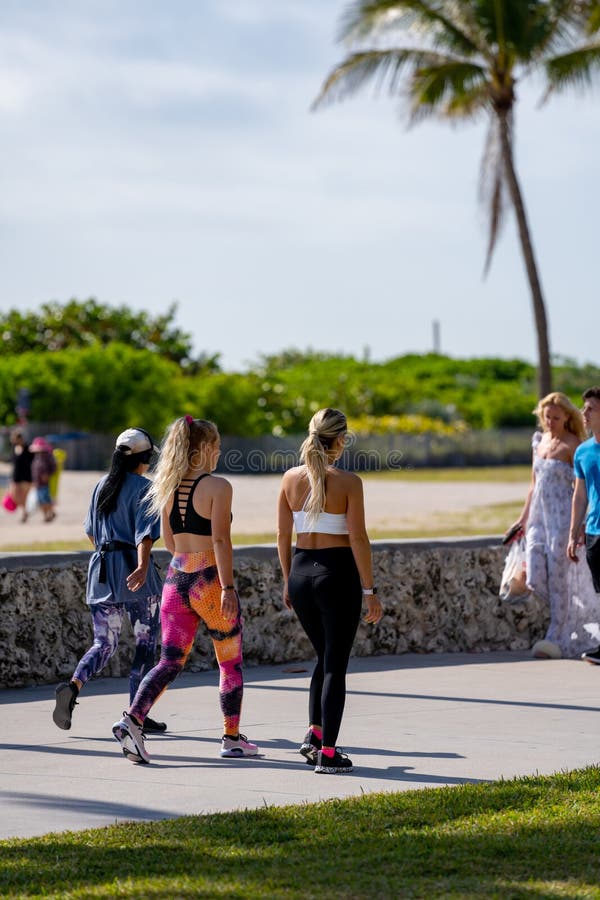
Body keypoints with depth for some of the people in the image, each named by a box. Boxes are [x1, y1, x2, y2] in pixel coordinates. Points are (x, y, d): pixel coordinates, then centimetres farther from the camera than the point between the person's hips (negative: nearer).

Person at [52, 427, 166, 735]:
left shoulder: (102, 485, 13)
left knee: (104, 642, 10)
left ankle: (73, 685, -17)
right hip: (132, 569, -6)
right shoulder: (145, 488, -6)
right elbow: (145, 531, -20)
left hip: (101, 570, 6)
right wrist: (142, 566, -30)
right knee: (146, 641, 6)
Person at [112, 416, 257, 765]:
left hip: (176, 578, 6)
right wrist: (228, 587, -18)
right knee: (231, 662, 12)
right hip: (209, 580, -6)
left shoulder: (169, 487, 9)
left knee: (170, 661, 4)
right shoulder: (217, 486, -11)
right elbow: (221, 540, -18)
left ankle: (133, 719, -18)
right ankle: (232, 738, 19)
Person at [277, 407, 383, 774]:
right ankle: (327, 753, 3)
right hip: (338, 574, -5)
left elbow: (283, 535, 8)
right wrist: (369, 590, -7)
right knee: (336, 665, 3)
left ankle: (315, 734, 14)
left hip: (301, 573, 5)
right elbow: (358, 539, -12)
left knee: (326, 657, 23)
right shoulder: (348, 482, -11)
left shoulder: (291, 478, 2)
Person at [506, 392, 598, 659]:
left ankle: (557, 639, -2)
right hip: (540, 516, 6)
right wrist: (523, 519, 20)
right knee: (536, 578, -2)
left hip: (564, 517, -6)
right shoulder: (539, 442, 13)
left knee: (559, 576, -6)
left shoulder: (573, 446, -7)